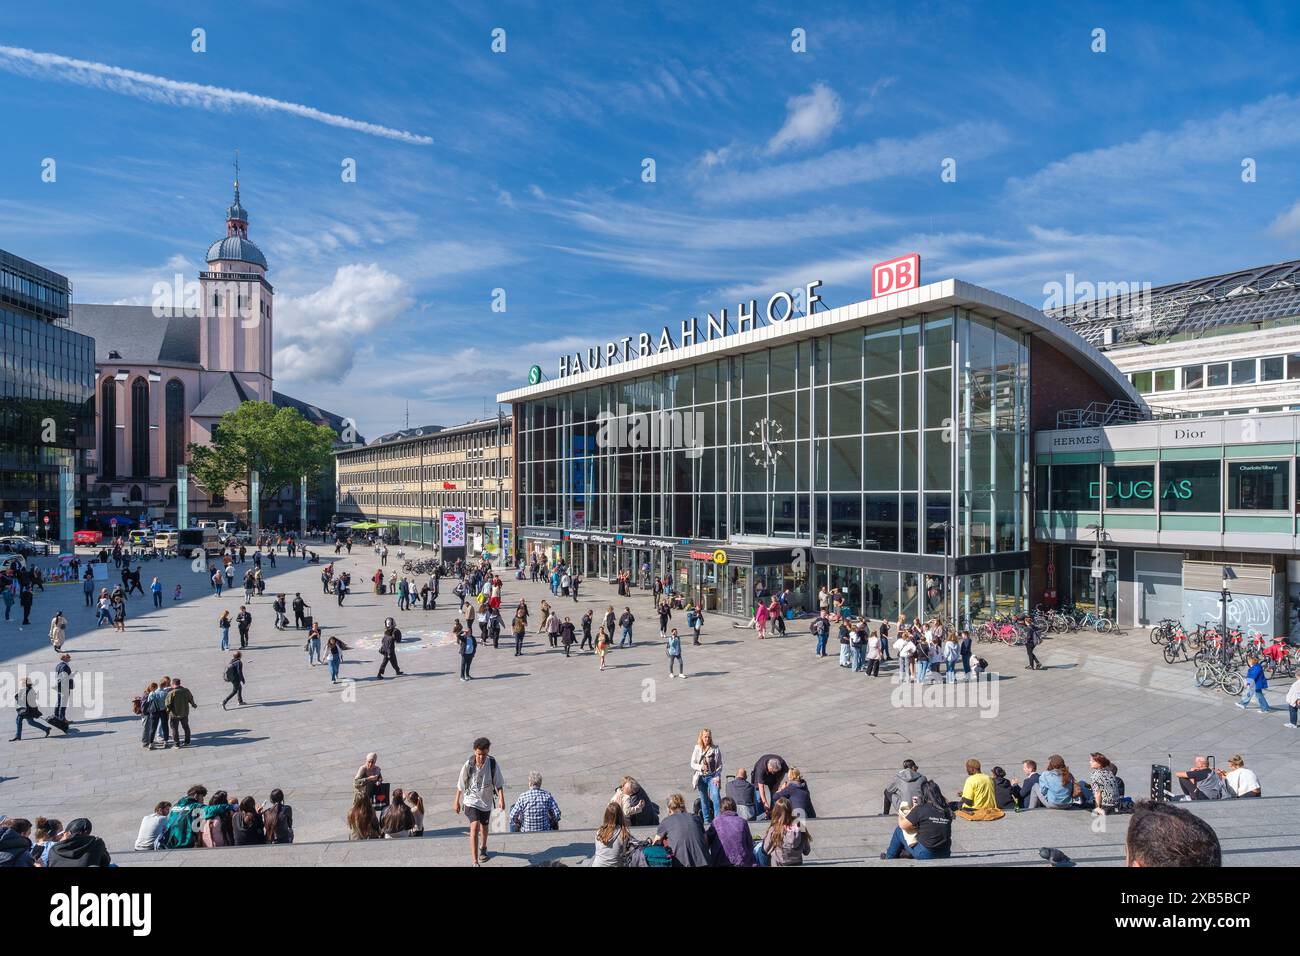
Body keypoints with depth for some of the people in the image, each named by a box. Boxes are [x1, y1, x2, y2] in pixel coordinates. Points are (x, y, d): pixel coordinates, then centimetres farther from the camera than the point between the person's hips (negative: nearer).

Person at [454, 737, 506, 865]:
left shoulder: (492, 763, -16)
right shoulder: (469, 765, -17)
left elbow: (499, 783, -9)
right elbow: (460, 784, -3)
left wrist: (501, 798, -22)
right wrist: (456, 801, 4)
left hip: (486, 801, 3)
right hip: (471, 800, -2)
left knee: (484, 826, 22)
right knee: (475, 826, -20)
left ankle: (483, 848, 51)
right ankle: (475, 862, -19)